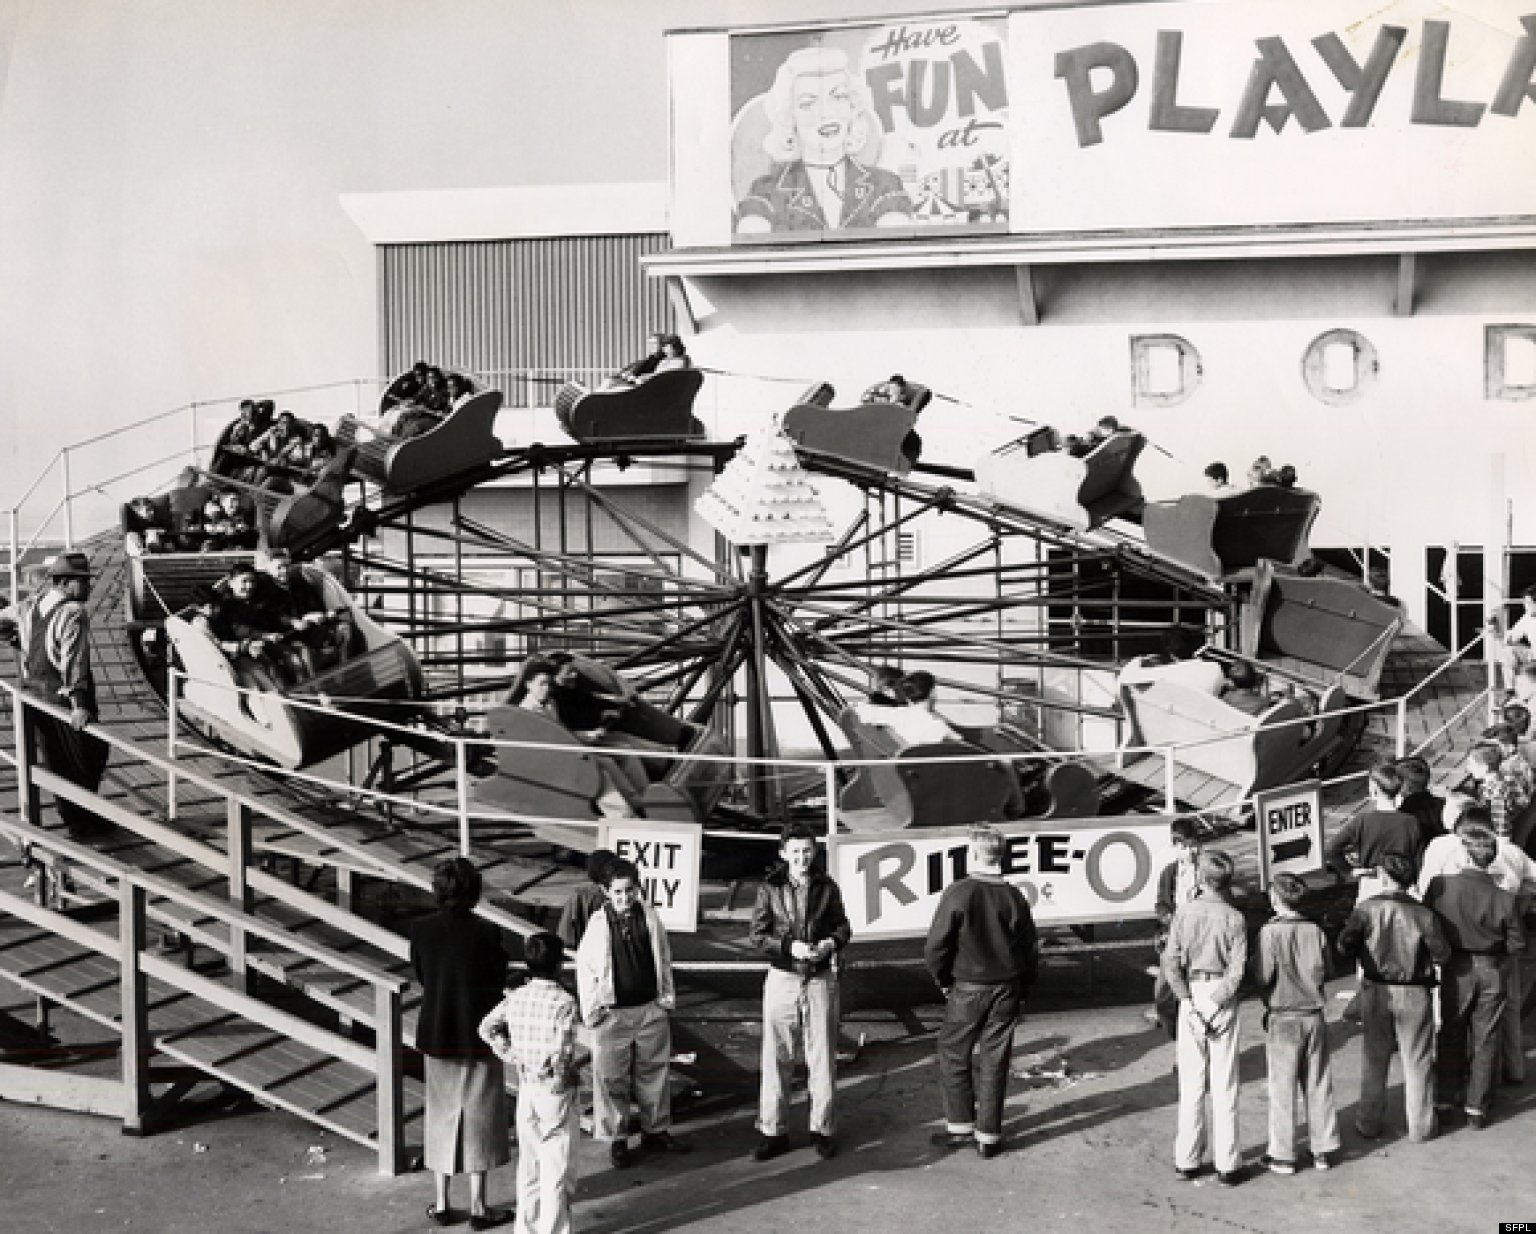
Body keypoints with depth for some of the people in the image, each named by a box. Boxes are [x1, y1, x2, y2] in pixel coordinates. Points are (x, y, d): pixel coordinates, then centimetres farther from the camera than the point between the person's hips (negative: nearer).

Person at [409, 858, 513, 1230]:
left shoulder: (421, 930, -8)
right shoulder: (486, 933, -19)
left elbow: (421, 977, 3)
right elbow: (498, 986, -9)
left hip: (436, 1035, 3)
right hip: (478, 1037, -3)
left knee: (442, 1115, 16)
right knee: (478, 1116, 9)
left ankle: (442, 1204, 22)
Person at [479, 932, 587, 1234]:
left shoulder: (516, 997, -1)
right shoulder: (564, 1003, -19)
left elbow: (487, 1028, 9)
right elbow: (563, 1054, -25)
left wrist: (512, 1056, 9)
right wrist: (584, 1054, -6)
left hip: (526, 1092, 6)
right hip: (557, 1095, -6)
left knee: (529, 1167, 18)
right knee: (557, 1172, 5)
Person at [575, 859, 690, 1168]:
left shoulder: (650, 917, -2)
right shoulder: (599, 923, -9)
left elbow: (664, 958, 9)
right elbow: (584, 967, -3)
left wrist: (667, 996, 8)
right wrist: (591, 1009, -4)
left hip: (651, 1008, 3)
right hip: (612, 1012, -3)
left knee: (655, 1072, 14)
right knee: (611, 1078, 3)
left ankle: (656, 1131, 29)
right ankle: (616, 1139, 16)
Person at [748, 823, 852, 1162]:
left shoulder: (827, 887, 2)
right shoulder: (770, 889, -2)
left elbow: (843, 927, 8)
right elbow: (756, 936, -4)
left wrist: (831, 943, -13)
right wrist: (790, 947, -18)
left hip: (820, 980, 1)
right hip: (782, 978, -1)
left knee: (822, 1057, 5)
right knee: (776, 1057, 3)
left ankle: (823, 1129, 17)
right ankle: (773, 1131, 12)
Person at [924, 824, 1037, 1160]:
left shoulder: (958, 893, -14)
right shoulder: (1014, 897, -2)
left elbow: (935, 947, -13)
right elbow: (1029, 950, 5)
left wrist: (943, 980, 3)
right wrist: (1021, 988, 16)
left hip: (966, 989, -4)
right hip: (1007, 990, 4)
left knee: (954, 1056, 12)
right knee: (994, 1061, 9)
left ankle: (960, 1126, 16)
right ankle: (988, 1136, 14)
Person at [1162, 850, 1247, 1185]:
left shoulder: (1184, 913, -2)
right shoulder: (1234, 918, -6)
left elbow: (1171, 962, -7)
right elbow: (1236, 971, -12)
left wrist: (1189, 1004, -7)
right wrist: (1216, 1007, -9)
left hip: (1192, 993, 1)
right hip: (1222, 997, -1)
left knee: (1191, 1083, 9)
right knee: (1224, 1085, 4)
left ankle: (1187, 1160, 14)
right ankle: (1227, 1165, 6)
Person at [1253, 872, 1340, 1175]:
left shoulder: (1271, 932, -15)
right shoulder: (1316, 931, -3)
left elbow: (1262, 977, -16)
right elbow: (1325, 972, 2)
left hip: (1283, 1017, -4)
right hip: (1314, 1016, 4)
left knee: (1282, 1087, 4)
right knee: (1318, 1084, 13)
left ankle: (1283, 1156, 9)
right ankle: (1323, 1150, 20)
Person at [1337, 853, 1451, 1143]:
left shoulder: (1367, 909, -13)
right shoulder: (1423, 914, -14)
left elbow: (1344, 946, -14)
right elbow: (1442, 954, -9)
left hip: (1375, 990, 1)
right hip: (1414, 993, -1)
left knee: (1374, 1059, 16)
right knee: (1417, 1061, 12)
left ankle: (1369, 1122, 23)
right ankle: (1420, 1127, 19)